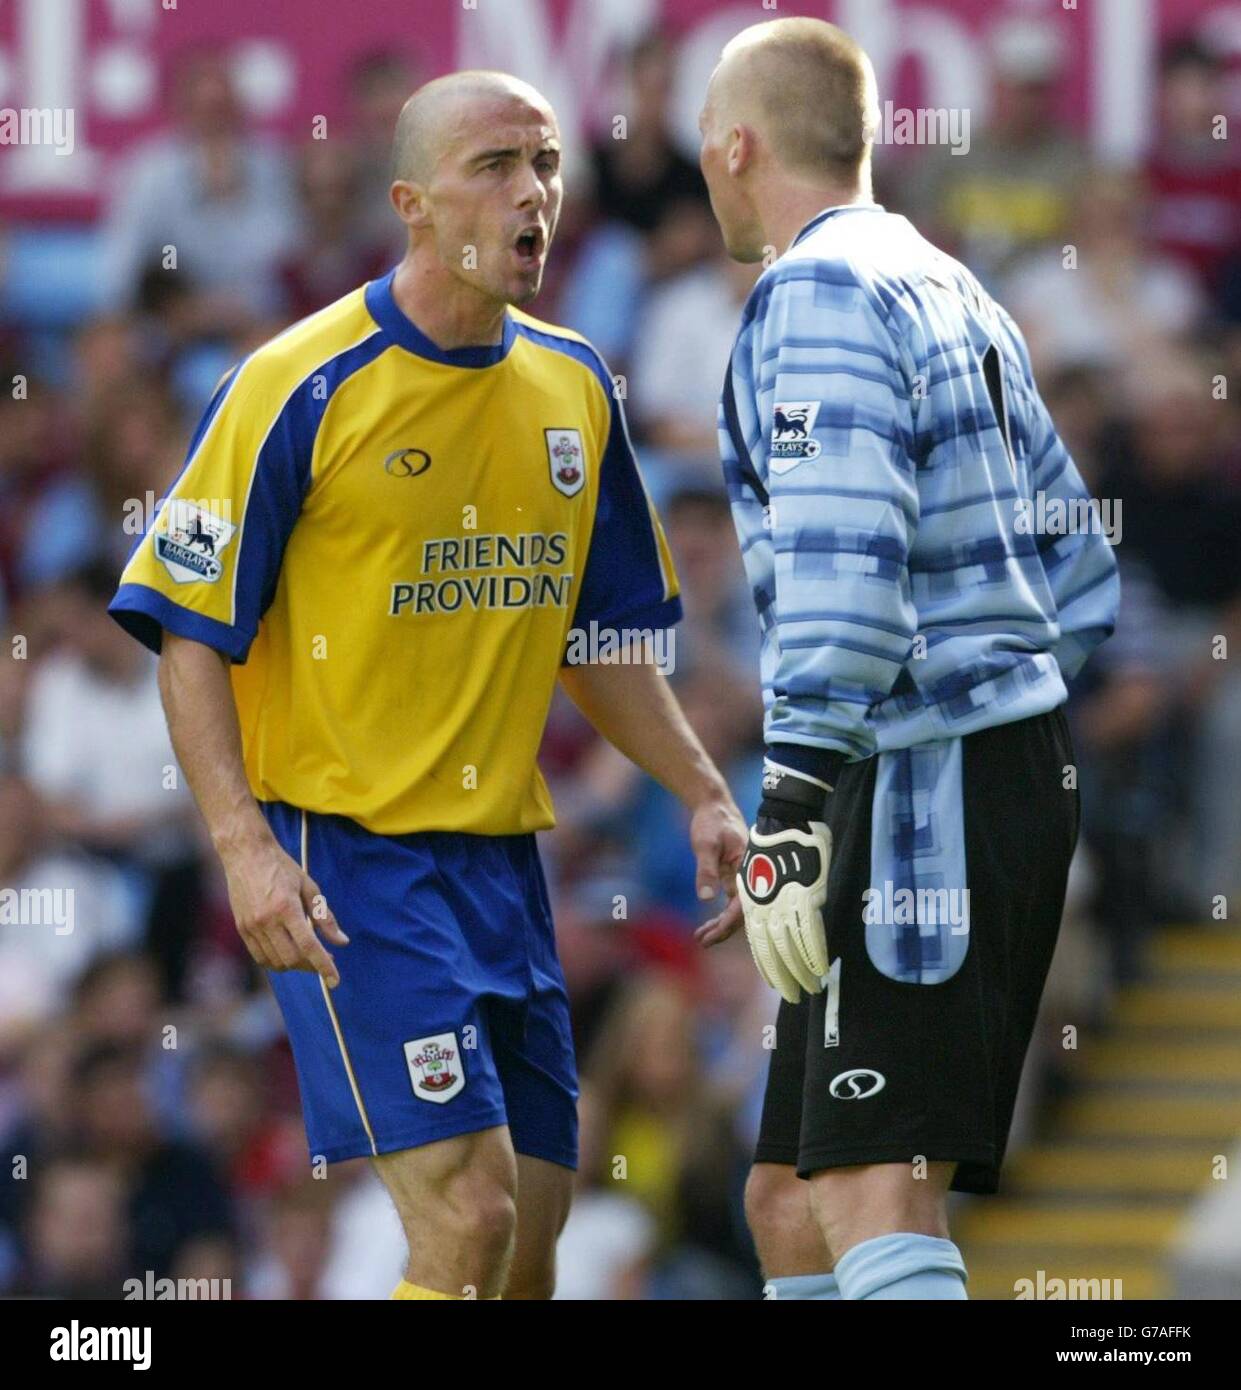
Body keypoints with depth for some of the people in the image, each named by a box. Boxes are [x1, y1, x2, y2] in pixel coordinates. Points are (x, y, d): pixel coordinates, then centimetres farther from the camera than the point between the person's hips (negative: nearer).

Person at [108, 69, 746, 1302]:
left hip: (501, 853, 7)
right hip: (346, 855, -7)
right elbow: (189, 635, -9)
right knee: (468, 1210, -17)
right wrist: (245, 847, -19)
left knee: (532, 1226, 5)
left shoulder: (570, 386, 9)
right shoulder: (304, 386, -10)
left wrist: (703, 797, 9)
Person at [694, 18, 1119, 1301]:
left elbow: (842, 569, -22)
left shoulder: (818, 293, -9)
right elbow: (1077, 590, 24)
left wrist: (791, 817, -26)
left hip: (924, 795, -10)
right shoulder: (955, 295, 21)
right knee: (791, 1202, 12)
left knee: (873, 1198, -19)